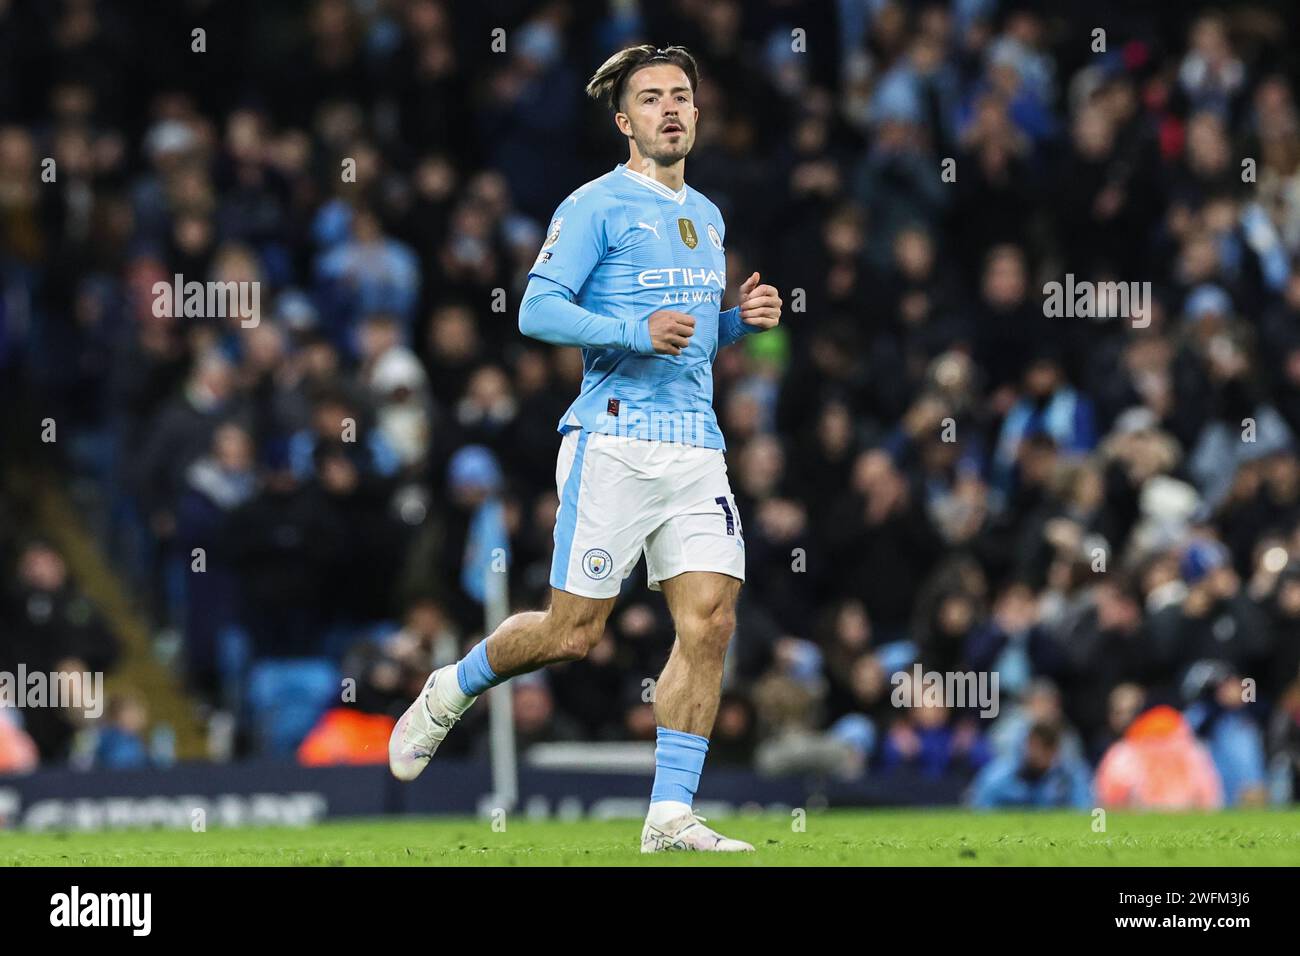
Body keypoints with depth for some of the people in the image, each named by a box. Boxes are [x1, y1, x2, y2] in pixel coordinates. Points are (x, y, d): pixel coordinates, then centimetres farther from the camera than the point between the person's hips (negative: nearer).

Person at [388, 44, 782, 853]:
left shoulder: (707, 218, 20)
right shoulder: (596, 207, -3)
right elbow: (539, 310, -11)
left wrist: (741, 318, 9)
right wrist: (637, 332, -22)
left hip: (696, 446, 6)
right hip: (614, 443, -6)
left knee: (710, 624, -8)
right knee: (574, 633, -4)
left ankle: (671, 815, -4)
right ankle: (451, 693, 24)